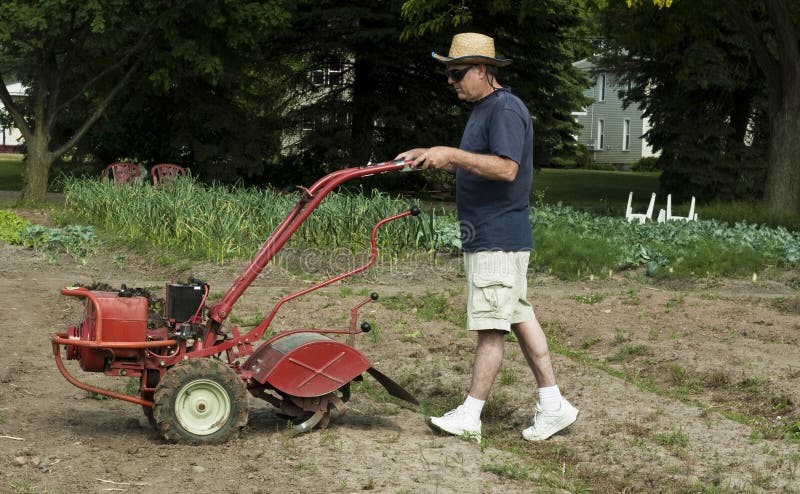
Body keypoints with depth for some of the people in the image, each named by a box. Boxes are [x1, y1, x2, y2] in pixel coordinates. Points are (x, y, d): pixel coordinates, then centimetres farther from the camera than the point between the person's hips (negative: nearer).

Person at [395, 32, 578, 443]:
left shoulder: (506, 109, -15)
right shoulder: (481, 111, 18)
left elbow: (506, 168, -26)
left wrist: (450, 154, -25)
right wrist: (430, 157, 11)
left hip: (498, 238, -11)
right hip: (485, 236, 11)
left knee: (490, 325, -6)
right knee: (519, 317, 11)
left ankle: (469, 416, -2)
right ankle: (552, 405, 16)